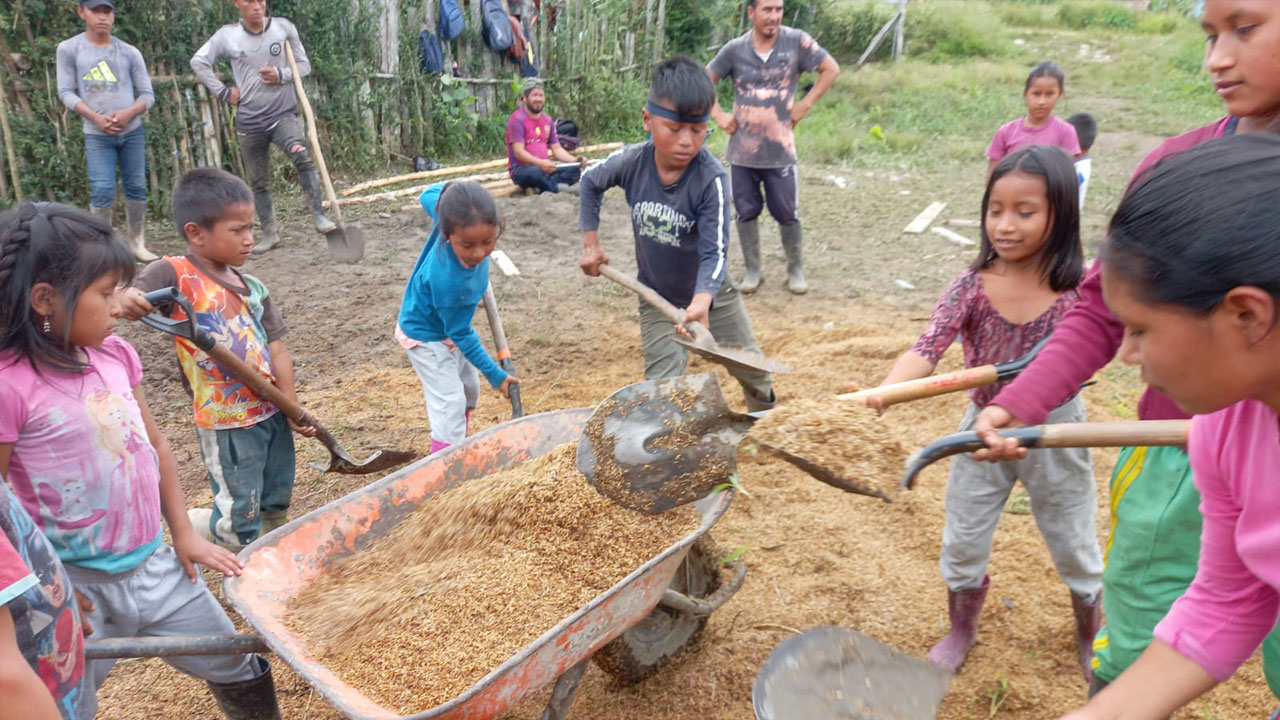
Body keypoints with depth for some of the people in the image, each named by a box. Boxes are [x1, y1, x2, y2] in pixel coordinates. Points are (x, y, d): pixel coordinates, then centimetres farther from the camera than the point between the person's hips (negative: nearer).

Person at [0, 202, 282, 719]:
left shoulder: (115, 355, -1)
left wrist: (183, 534, 12)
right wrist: (42, 588, -15)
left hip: (155, 567, 6)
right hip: (79, 590, -6)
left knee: (241, 674, 19)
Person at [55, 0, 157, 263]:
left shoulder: (130, 52, 2)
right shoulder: (69, 49, 0)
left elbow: (148, 94, 2)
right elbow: (66, 92, -2)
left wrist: (129, 113, -17)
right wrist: (95, 117, -16)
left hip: (133, 132, 2)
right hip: (96, 135, -2)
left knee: (136, 187, 6)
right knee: (102, 191, -7)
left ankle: (137, 244, 18)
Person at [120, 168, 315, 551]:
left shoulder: (252, 287, 3)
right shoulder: (174, 274, -12)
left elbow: (276, 347, 4)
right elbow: (133, 300, -24)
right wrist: (126, 301, -49)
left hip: (272, 414, 6)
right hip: (226, 425, -6)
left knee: (275, 511, 19)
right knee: (239, 526, 6)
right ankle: (185, 525, 32)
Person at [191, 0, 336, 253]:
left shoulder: (284, 28, -3)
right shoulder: (227, 35, -2)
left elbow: (304, 65, 3)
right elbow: (198, 62, 8)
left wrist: (281, 75, -15)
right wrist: (223, 92, 0)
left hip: (283, 114, -2)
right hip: (249, 121, 2)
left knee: (302, 156, -30)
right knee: (259, 182, 9)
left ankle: (318, 215, -24)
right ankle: (270, 233, 23)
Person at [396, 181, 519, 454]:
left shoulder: (454, 220, -29)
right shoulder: (448, 280, -45)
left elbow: (429, 196, -5)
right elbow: (461, 334, -29)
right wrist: (495, 375, -21)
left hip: (447, 328, 9)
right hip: (426, 336, -9)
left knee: (469, 388, 21)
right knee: (449, 400, -10)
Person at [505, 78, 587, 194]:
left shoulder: (547, 120, 13)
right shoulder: (517, 119, -9)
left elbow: (557, 149, 13)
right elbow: (519, 152, -18)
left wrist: (574, 160, -7)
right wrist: (541, 163, -34)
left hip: (544, 168, 7)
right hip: (521, 170, -7)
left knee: (576, 170, -16)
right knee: (536, 172, -41)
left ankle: (542, 187, -30)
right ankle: (557, 189, -14)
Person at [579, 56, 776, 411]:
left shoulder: (712, 178, -29)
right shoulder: (632, 162, -19)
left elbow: (714, 252, -31)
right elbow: (591, 182, 4)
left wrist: (702, 301, -49)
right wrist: (591, 244, 2)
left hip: (709, 291, -1)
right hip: (656, 297, 1)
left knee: (753, 372, 14)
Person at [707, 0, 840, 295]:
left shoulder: (797, 41, -6)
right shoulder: (735, 49, -1)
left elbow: (831, 69, 2)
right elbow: (704, 80, 10)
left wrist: (805, 105, -3)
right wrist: (719, 115, 0)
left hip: (780, 149, -1)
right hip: (742, 148, 2)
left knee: (787, 214, 5)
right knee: (746, 212, 9)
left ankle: (796, 269, 23)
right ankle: (752, 271, 24)